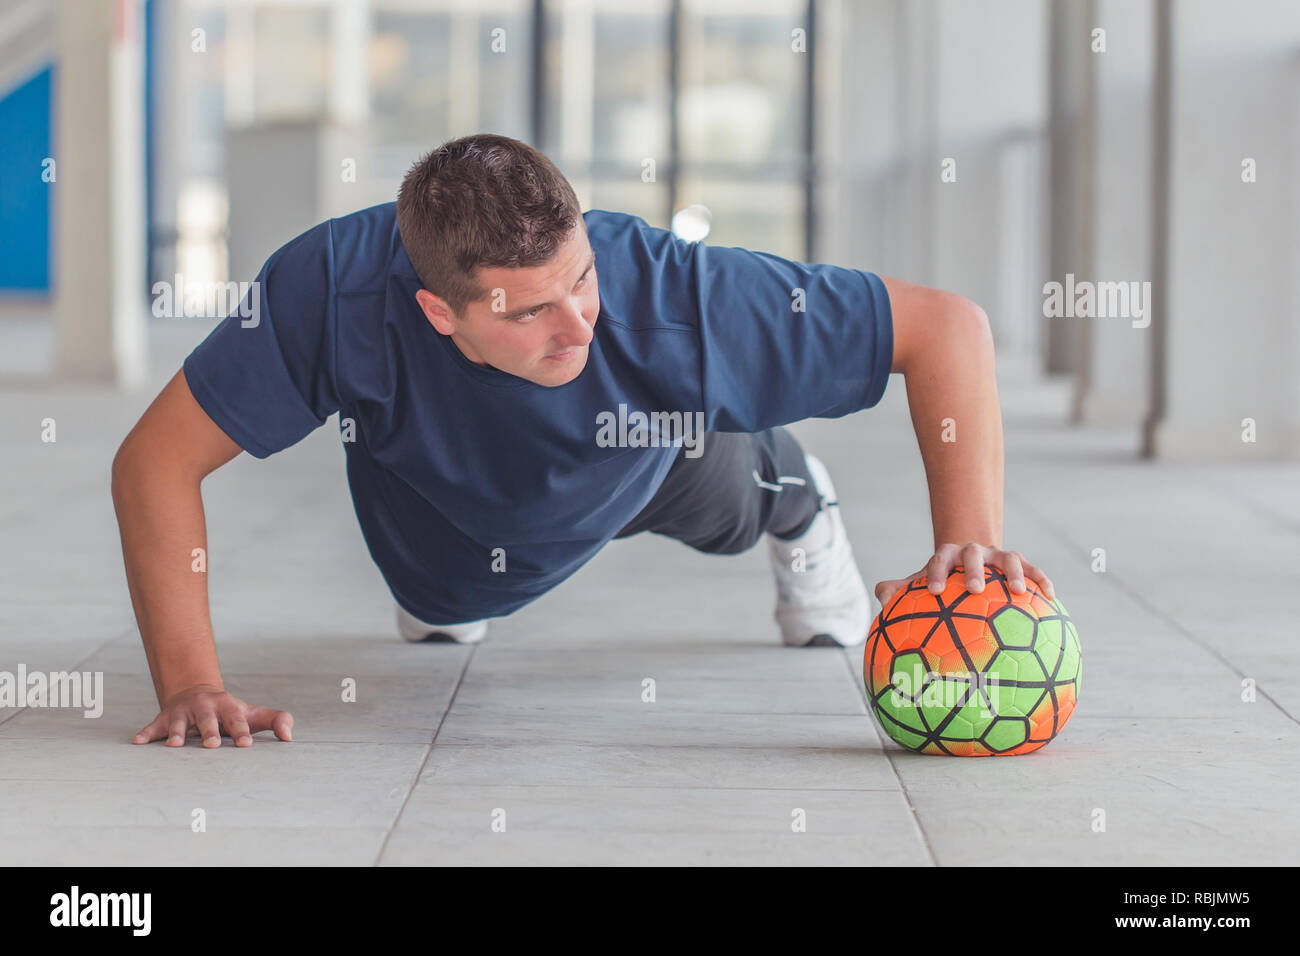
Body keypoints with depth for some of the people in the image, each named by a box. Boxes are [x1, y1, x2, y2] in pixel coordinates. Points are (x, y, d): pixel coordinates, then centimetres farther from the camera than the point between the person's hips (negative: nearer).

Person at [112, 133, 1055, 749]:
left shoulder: (674, 294, -48)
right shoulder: (334, 288, -48)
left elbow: (949, 326, -40)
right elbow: (156, 460, -39)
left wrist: (970, 541, -52)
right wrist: (191, 685, -47)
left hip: (644, 465, -1)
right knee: (441, 602, 34)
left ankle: (795, 502, 66)